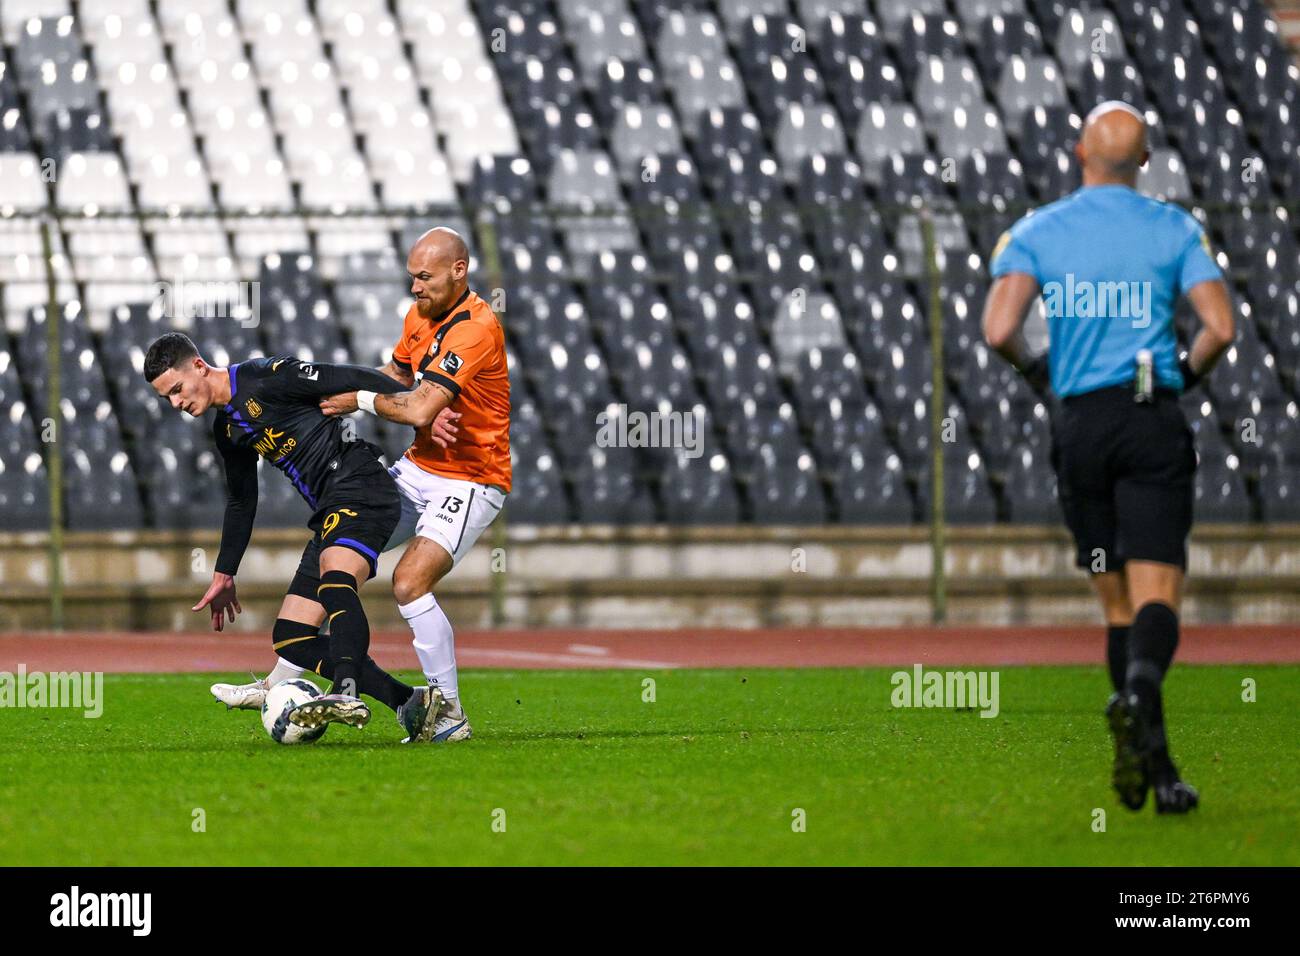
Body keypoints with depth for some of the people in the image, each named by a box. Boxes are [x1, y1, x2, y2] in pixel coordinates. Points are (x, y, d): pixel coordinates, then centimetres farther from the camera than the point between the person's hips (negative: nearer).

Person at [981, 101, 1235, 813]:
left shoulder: (1035, 232, 4)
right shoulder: (1175, 229, 4)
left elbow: (999, 330, -8)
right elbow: (1220, 327, -5)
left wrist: (1034, 368, 13)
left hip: (1082, 422, 1)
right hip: (1155, 421, -1)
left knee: (1117, 602, 10)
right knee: (1156, 594, -7)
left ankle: (1155, 767, 7)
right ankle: (1139, 691, -39)